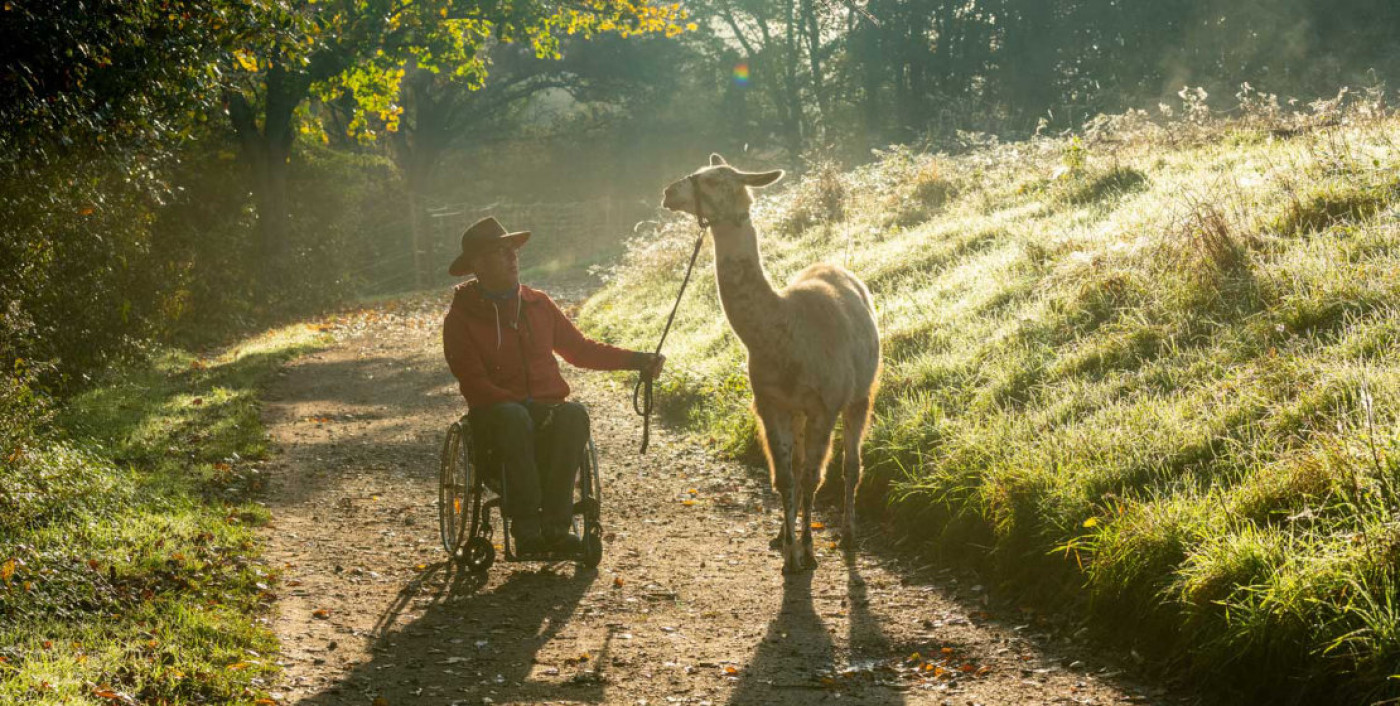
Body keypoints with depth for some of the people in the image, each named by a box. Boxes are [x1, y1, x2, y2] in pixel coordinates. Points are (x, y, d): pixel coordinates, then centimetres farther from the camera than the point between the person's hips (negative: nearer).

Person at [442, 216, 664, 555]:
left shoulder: (538, 304, 14)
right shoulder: (461, 320, 0)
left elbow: (580, 348, 18)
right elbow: (475, 384, -8)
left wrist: (637, 360, 8)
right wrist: (520, 405, -20)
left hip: (546, 408, 3)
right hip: (495, 411, -3)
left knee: (573, 415, -32)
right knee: (514, 419, -39)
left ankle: (555, 524, -34)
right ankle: (526, 525, -38)